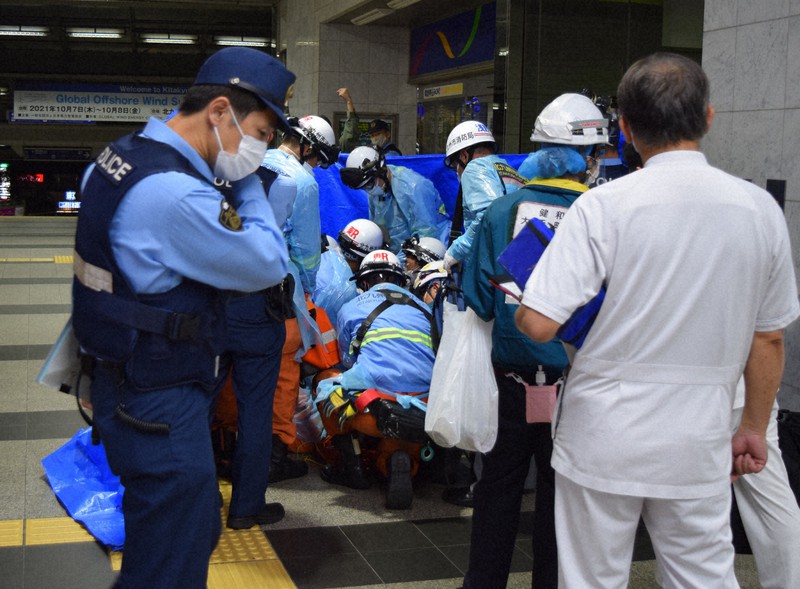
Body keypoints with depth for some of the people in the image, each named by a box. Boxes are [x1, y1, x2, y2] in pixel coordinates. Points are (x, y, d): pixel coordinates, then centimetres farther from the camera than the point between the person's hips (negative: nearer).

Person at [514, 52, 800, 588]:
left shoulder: (604, 206, -14)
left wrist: (517, 309, 6)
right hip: (699, 443, 3)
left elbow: (538, 324, -18)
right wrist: (754, 429, 19)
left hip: (604, 437, -3)